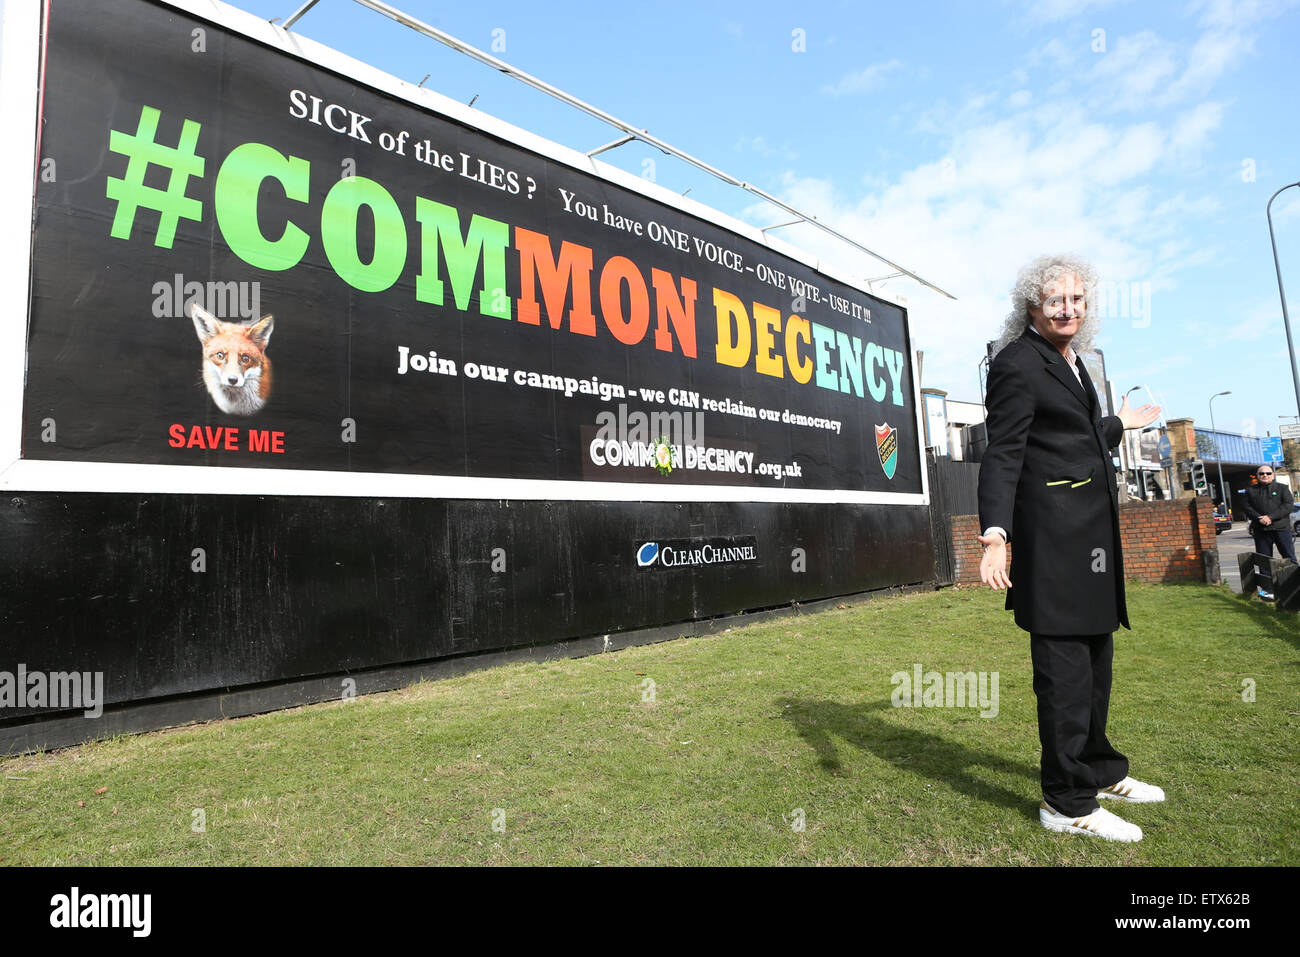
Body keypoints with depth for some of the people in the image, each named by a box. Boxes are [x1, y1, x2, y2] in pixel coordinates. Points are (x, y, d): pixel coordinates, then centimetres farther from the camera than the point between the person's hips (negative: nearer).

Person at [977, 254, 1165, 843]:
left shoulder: (1071, 360, 16)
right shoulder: (1018, 365, -12)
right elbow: (1002, 456, -19)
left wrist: (1118, 425, 38)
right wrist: (995, 535, -29)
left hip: (1091, 529, 10)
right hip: (1055, 532, -10)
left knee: (1095, 656, 20)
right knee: (1064, 665, -4)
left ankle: (1100, 772, 37)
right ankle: (1067, 803, 8)